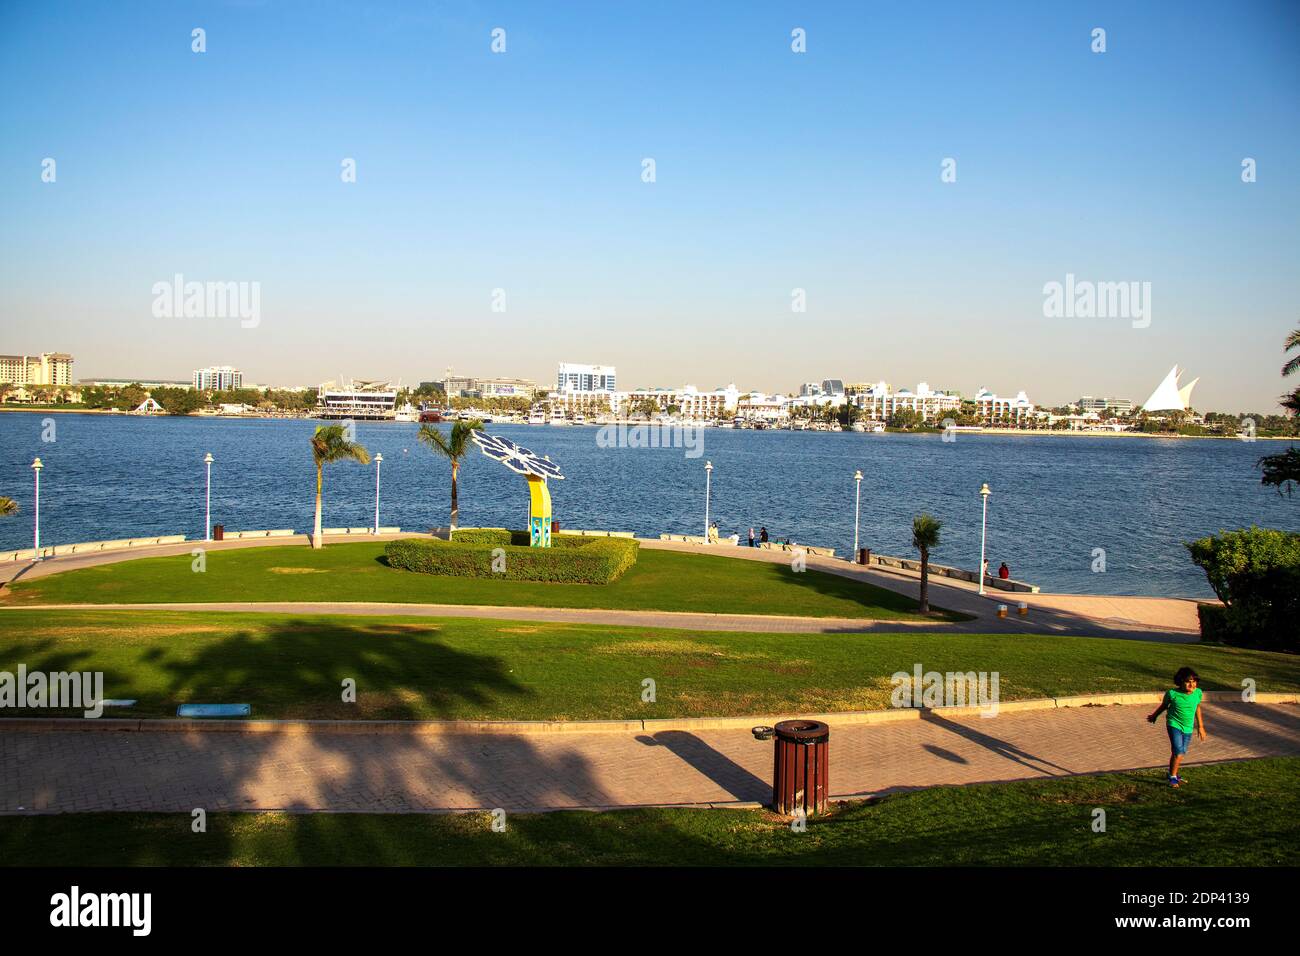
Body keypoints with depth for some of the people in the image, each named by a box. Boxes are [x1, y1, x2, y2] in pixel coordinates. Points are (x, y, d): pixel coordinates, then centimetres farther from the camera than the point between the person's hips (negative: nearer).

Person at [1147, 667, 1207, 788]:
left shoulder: (1198, 693, -8)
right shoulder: (1172, 693, -18)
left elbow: (1197, 708, 11)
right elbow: (1164, 705, 3)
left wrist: (1200, 726, 18)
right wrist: (1154, 716, 19)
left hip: (1188, 728, 4)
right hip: (1174, 725, -4)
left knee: (1181, 753, 14)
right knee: (1178, 752, -15)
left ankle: (1172, 773, 37)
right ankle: (1173, 777, 2)